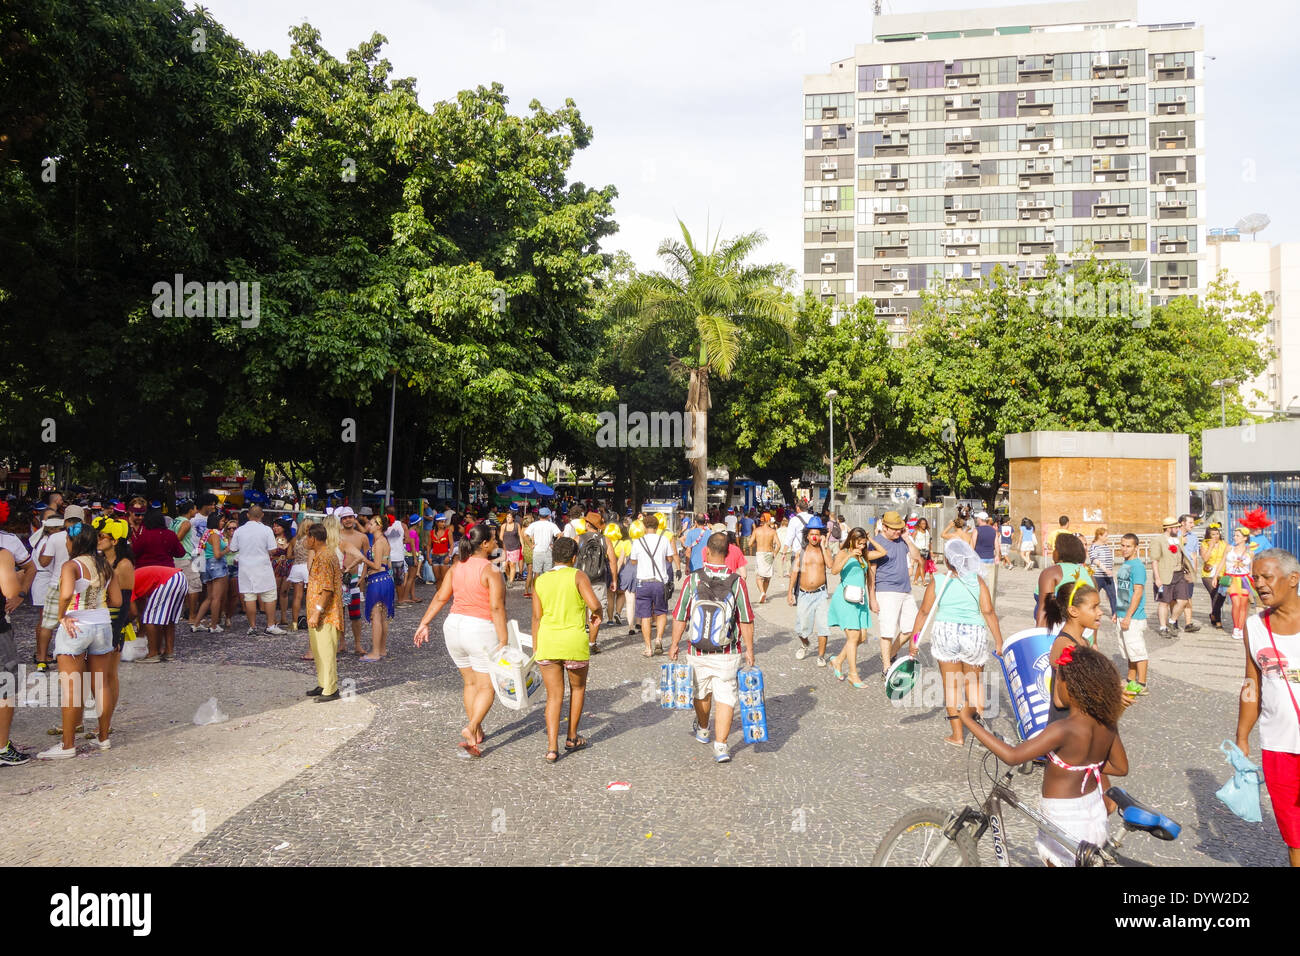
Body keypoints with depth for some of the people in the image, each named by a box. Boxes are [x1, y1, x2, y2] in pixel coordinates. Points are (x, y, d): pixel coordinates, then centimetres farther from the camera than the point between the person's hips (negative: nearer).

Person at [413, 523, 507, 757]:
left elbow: (440, 597, 6)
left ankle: (477, 731, 28)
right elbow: (497, 608, -19)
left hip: (454, 626, 7)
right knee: (487, 686, 5)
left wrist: (424, 623, 14)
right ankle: (470, 729, -11)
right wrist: (503, 640, -17)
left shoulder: (457, 566, 5)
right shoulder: (490, 571, -14)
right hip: (481, 630, -7)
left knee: (470, 682, 19)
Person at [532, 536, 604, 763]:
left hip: (547, 642, 3)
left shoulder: (540, 581, 5)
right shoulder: (578, 576, -6)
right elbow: (595, 604, -18)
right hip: (574, 642, -3)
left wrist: (535, 648, 14)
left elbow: (537, 617, 7)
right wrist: (598, 614, 5)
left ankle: (552, 748, 1)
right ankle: (572, 739, 29)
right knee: (578, 689, 21)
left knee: (554, 696, 9)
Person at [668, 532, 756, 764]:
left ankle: (702, 729, 45)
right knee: (726, 698, 6)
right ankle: (721, 745, 0)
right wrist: (749, 649, 4)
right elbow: (746, 621, -7)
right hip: (727, 654, -2)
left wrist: (675, 644, 8)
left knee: (702, 692, 22)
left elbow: (680, 617, -5)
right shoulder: (736, 582, -12)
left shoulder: (692, 580, -10)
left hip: (697, 652, 2)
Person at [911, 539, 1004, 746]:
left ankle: (957, 734, 12)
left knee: (951, 684, 9)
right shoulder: (977, 580, -2)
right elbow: (988, 611, -6)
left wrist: (914, 638, 4)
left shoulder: (936, 582, -3)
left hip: (945, 633, -1)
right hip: (975, 634, 1)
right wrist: (998, 640, -1)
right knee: (974, 682, 20)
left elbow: (924, 612, -2)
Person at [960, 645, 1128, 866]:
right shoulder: (1108, 723, -10)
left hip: (1064, 818, -7)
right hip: (1095, 810, 7)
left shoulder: (1064, 731, -32)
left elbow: (1012, 756, -33)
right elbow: (1121, 768, 5)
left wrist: (968, 720, -29)